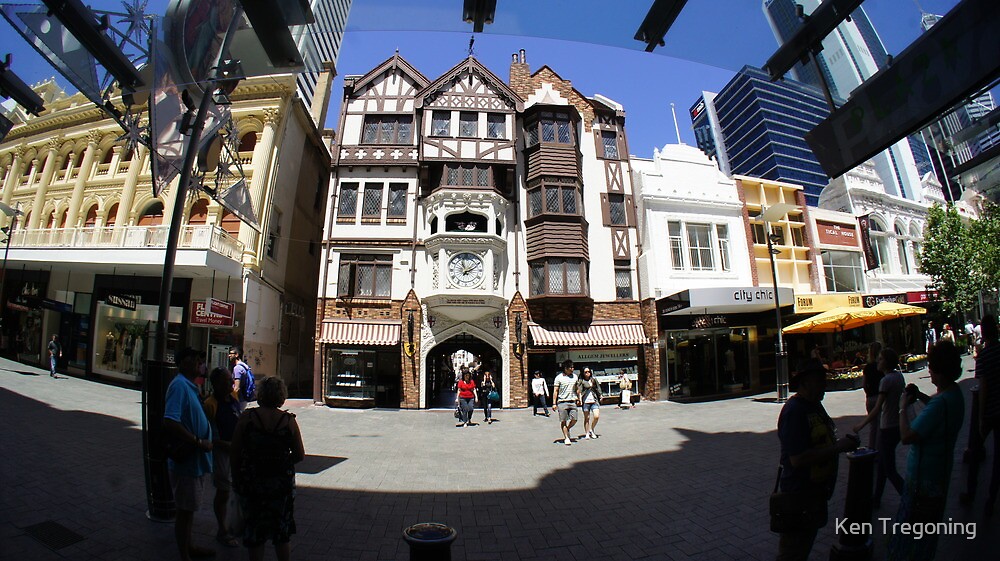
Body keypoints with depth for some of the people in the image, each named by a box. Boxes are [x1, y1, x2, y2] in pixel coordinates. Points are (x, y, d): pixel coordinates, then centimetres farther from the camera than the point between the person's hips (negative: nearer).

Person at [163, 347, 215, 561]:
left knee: (190, 508, 23)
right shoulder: (179, 385, -22)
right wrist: (198, 442, -24)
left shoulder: (189, 385, 9)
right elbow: (170, 423, -31)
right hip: (187, 461, -9)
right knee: (185, 510, 6)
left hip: (196, 460, 9)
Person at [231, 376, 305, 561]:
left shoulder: (247, 417, -11)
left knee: (254, 532, 17)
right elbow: (300, 455, -6)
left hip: (251, 483, 0)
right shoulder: (289, 420, -11)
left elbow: (234, 454, -6)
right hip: (282, 482, 0)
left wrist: (236, 479, 8)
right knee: (282, 532, 18)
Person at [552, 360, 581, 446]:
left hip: (572, 401, 4)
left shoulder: (575, 376, 10)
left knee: (574, 420, 0)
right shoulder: (559, 378, -4)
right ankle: (566, 437, 13)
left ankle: (567, 430, 28)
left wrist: (578, 399, 20)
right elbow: (555, 391, -3)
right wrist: (554, 403, -6)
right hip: (562, 402, -4)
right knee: (563, 421, 0)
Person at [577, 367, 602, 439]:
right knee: (587, 418, 2)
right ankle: (587, 433, 15)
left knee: (596, 416, -7)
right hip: (586, 401, -3)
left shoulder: (594, 379, 11)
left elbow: (598, 389, 19)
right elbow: (579, 391, -8)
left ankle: (592, 430, 16)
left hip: (594, 401, 3)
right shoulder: (581, 381, 0)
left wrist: (600, 396, 14)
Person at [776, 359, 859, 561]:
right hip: (800, 493, -10)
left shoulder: (815, 404, 7)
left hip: (817, 490, 10)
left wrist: (843, 443, 6)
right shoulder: (794, 411, -26)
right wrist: (837, 447, -26)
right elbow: (798, 459, -30)